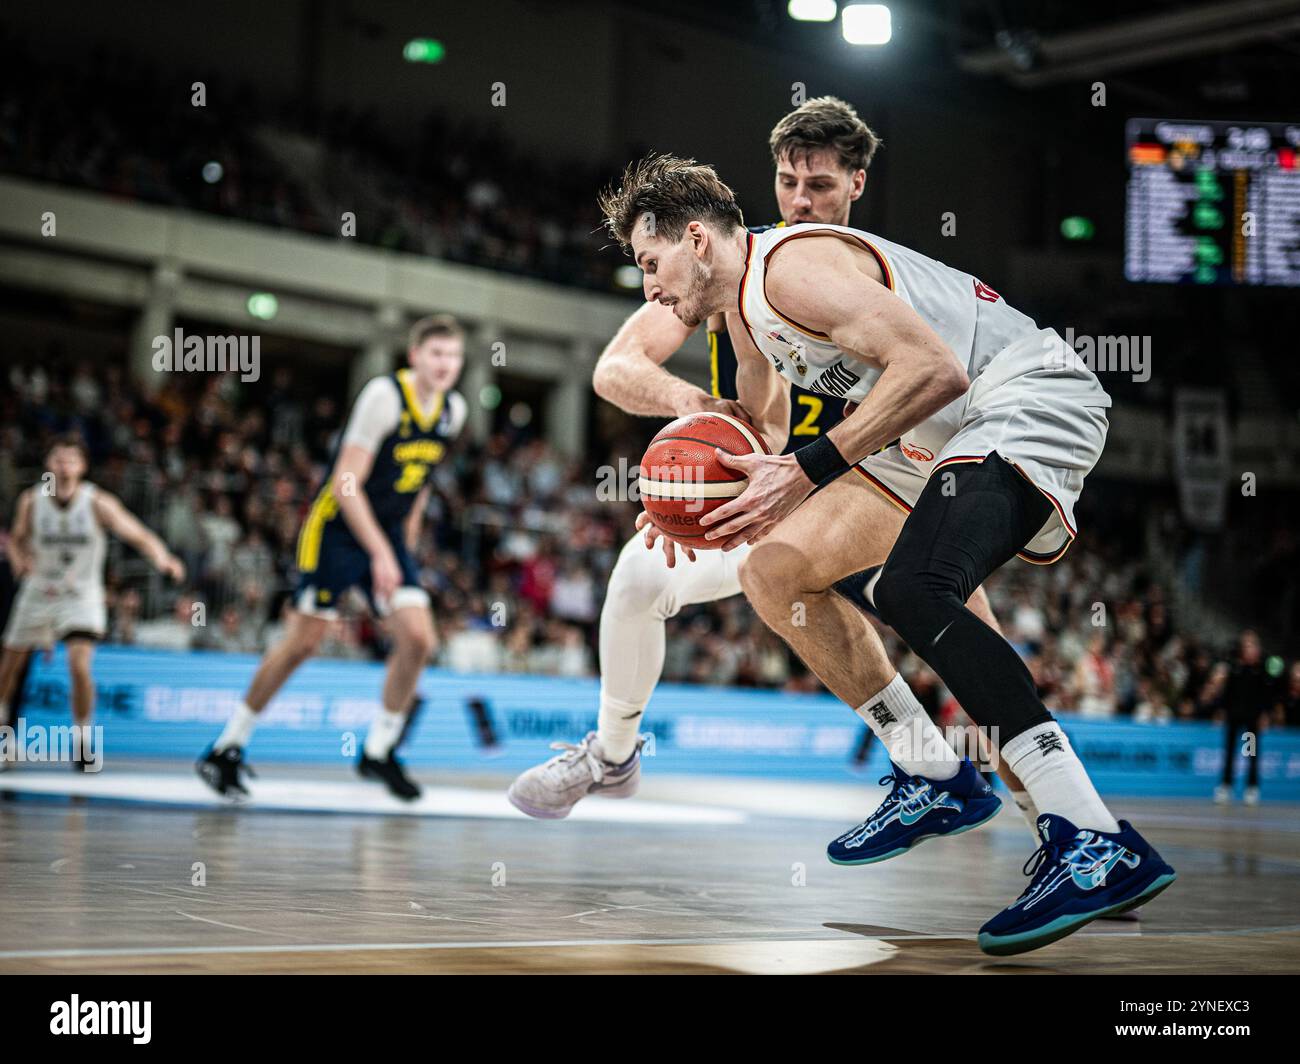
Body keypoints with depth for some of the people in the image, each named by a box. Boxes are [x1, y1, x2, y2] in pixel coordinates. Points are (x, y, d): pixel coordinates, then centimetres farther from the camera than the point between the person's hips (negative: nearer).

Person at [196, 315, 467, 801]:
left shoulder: (453, 410, 2)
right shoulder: (384, 396, -20)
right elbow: (347, 484, -22)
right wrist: (380, 553, -26)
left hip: (388, 534, 6)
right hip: (338, 528, -6)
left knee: (418, 638, -8)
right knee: (302, 642, -6)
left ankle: (378, 750, 9)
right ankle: (227, 746, 7)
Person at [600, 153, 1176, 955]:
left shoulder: (793, 265, -18)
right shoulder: (744, 305, 15)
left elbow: (934, 369, -29)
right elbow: (759, 434, 28)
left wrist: (808, 472, -28)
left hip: (1030, 400, -11)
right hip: (943, 437, 11)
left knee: (909, 588, -34)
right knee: (775, 573, 11)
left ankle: (1097, 845, -36)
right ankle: (937, 780, 19)